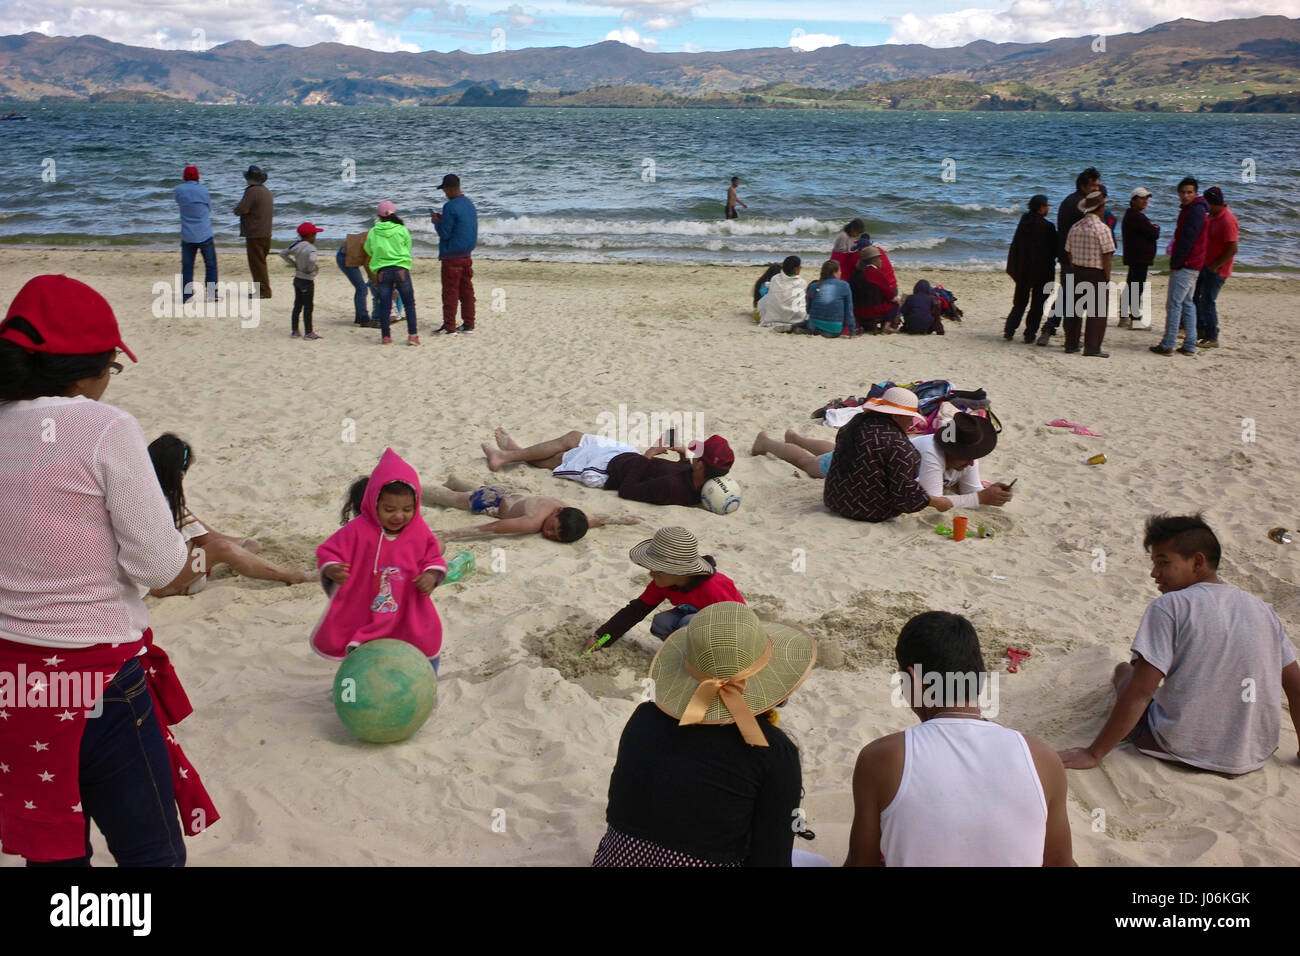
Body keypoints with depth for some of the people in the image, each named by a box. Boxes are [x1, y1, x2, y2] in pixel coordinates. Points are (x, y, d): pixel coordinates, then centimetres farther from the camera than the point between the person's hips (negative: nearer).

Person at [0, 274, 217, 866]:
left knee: (53, 849, 20)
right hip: (96, 679, -6)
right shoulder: (105, 431, -16)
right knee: (152, 853, 9)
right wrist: (179, 540, 5)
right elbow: (157, 566, -15)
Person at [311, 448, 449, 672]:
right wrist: (332, 570, -34)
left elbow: (434, 558, 2)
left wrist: (432, 576, -19)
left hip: (408, 616, 1)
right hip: (363, 617, -1)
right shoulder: (358, 530, -18)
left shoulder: (420, 532, -9)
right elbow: (328, 552, -12)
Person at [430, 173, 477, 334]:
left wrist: (436, 221, 1)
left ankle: (449, 326, 0)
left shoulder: (450, 207, -18)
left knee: (450, 291, -2)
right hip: (467, 254, 8)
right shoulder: (469, 204, 10)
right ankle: (468, 324, 14)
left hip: (452, 256, -8)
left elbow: (444, 233, -17)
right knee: (466, 289, 11)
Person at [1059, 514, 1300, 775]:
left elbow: (1141, 691, -18)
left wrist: (1093, 754, -13)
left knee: (1124, 670, 20)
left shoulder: (1169, 606, -14)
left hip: (1184, 750, -5)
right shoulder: (1263, 609, 2)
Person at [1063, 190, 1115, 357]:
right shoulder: (1102, 229, -15)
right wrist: (1107, 278, -8)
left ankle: (1071, 344, 19)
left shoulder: (1075, 227, 4)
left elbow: (1069, 252, 8)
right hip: (1097, 274, -6)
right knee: (1097, 312, 2)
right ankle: (1092, 348, 2)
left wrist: (1074, 271, 16)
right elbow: (1107, 256, -15)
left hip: (1077, 272, 6)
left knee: (1074, 309, 14)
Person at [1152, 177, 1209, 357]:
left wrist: (1175, 264, -17)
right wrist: (1175, 260, 14)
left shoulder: (1195, 211, -15)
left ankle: (1167, 345, -8)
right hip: (1191, 266, 11)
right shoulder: (1189, 210, 18)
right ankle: (1190, 346, 14)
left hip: (1185, 266, -11)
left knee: (1174, 304, -9)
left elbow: (1186, 241, -20)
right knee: (1187, 303, 12)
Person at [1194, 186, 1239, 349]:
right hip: (1205, 265, 10)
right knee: (1195, 298, 15)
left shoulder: (1227, 220, -21)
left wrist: (1214, 266, -19)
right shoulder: (1212, 216, 9)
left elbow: (1232, 249, -24)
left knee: (1207, 302, -6)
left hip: (1216, 270, -10)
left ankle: (1212, 338, 3)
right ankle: (1201, 330, 26)